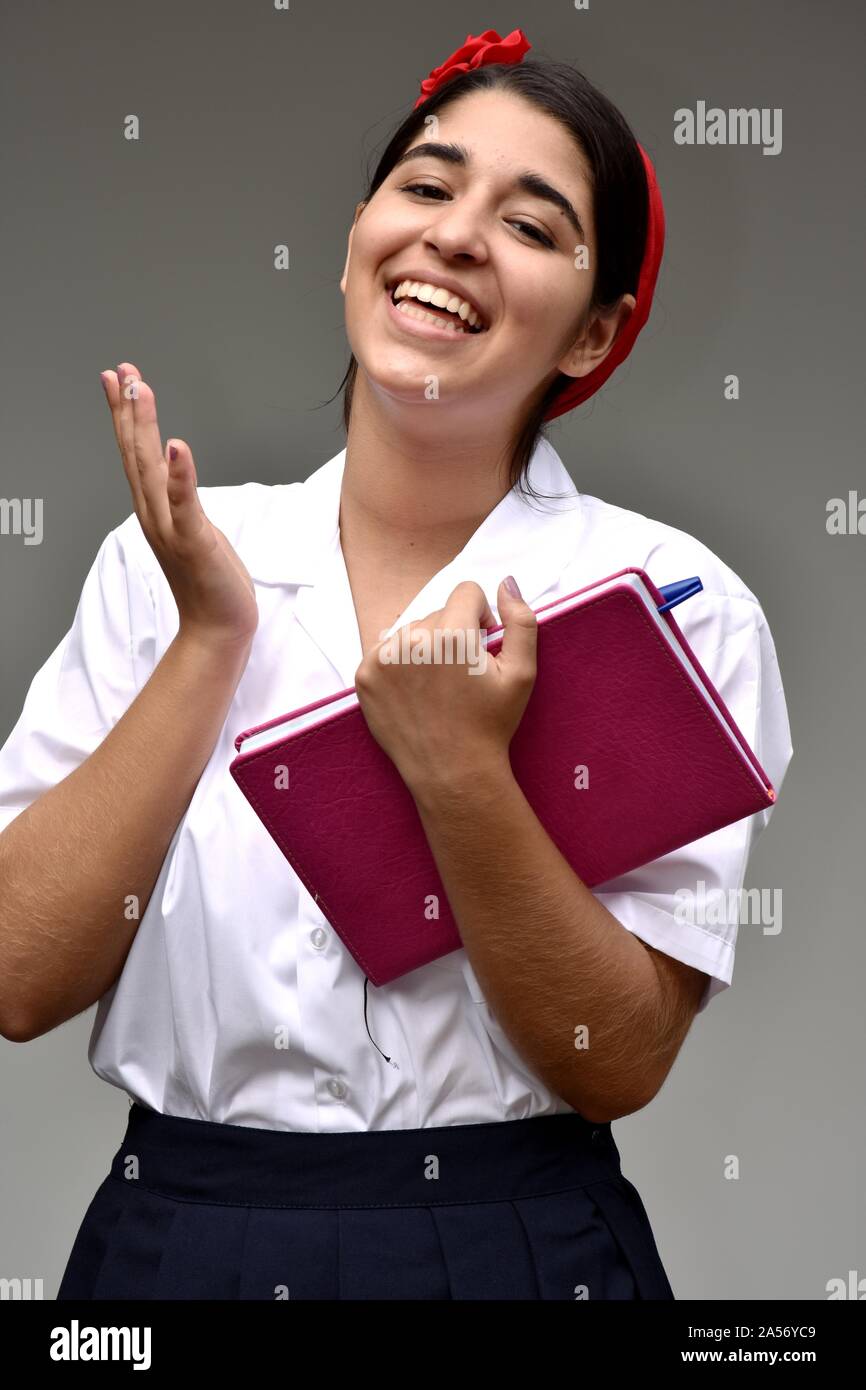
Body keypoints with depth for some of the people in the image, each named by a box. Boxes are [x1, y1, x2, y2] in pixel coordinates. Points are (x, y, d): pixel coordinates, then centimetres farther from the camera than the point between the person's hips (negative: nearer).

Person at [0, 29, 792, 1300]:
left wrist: (459, 771, -24)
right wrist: (212, 641, -15)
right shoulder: (171, 560, -3)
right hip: (173, 1233, 2)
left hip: (517, 1240, -2)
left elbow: (619, 1067, -12)